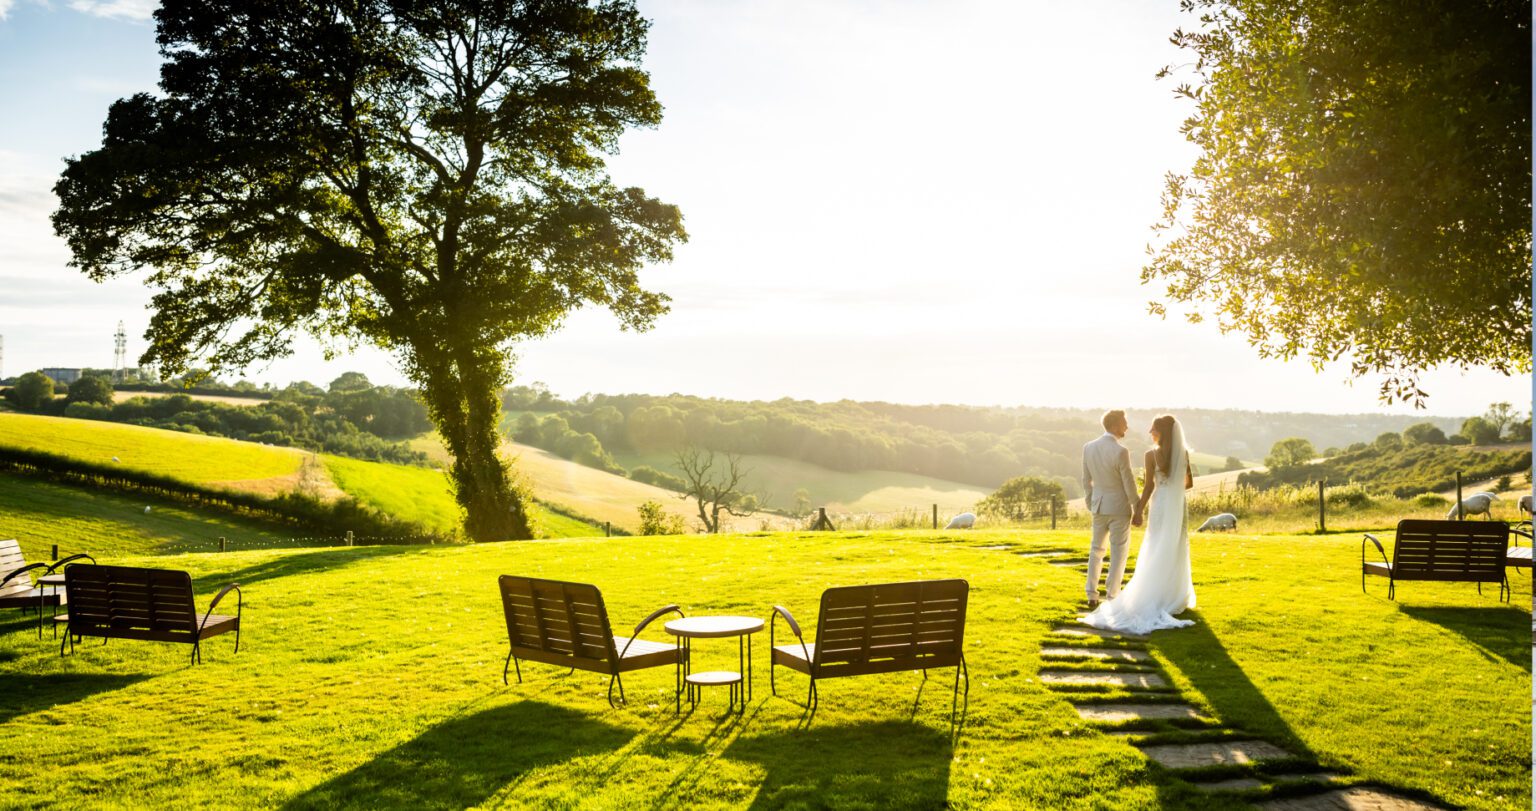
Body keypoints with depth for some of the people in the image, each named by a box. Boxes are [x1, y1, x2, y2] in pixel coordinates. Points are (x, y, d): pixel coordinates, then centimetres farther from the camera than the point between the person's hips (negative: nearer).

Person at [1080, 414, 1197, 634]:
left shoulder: (1151, 454, -12)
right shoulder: (1184, 453, 0)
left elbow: (1149, 486, -12)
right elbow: (1189, 483, 9)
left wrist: (1139, 510, -4)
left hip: (1159, 507, -3)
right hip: (1179, 507, 3)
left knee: (1156, 555, 7)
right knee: (1177, 554, 13)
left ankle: (1157, 598, 7)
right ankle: (1177, 598, 18)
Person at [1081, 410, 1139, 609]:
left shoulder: (1088, 448, -1)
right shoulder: (1121, 452, -20)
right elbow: (1129, 484, -15)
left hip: (1099, 506, 5)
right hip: (1119, 507, -5)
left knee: (1096, 550, 17)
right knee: (1118, 553, 5)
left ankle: (1092, 596, 15)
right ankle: (1112, 598, 6)